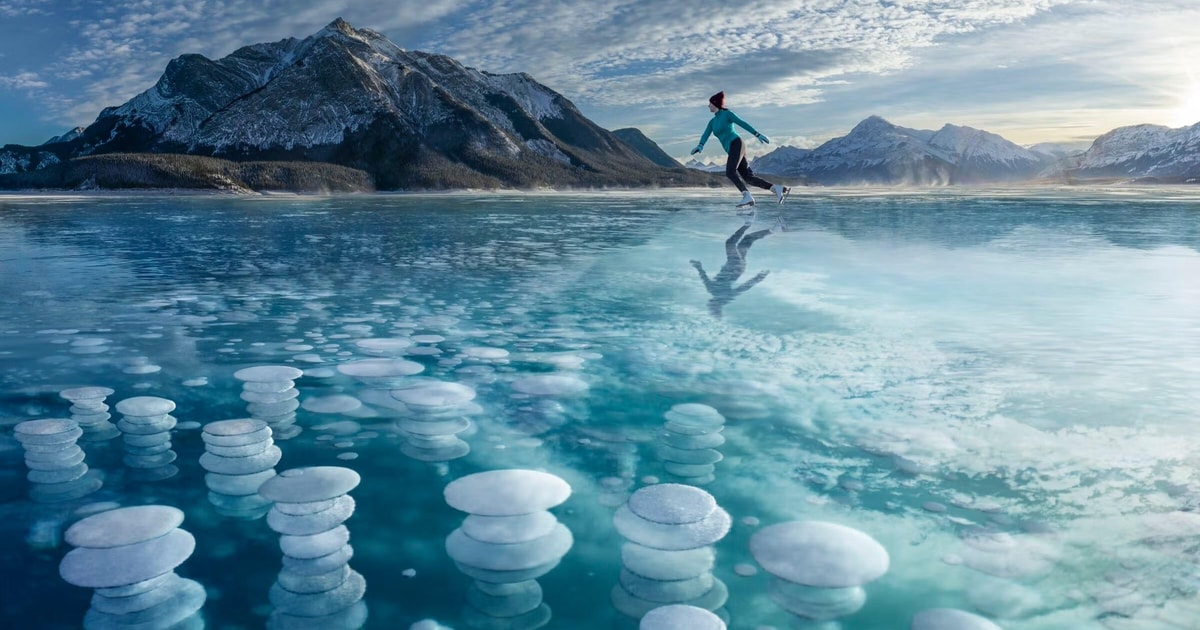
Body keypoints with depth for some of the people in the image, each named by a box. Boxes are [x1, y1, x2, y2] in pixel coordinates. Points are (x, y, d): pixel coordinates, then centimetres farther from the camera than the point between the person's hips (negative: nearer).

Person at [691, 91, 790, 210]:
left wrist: (757, 134, -10)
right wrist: (700, 146, -15)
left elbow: (743, 124, -3)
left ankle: (747, 196, -39)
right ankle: (779, 188, -2)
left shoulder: (727, 113, 3)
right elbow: (706, 135, 7)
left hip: (736, 144, -8)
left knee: (730, 172, -28)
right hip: (732, 150, 8)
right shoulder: (712, 121, 23)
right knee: (748, 177, -2)